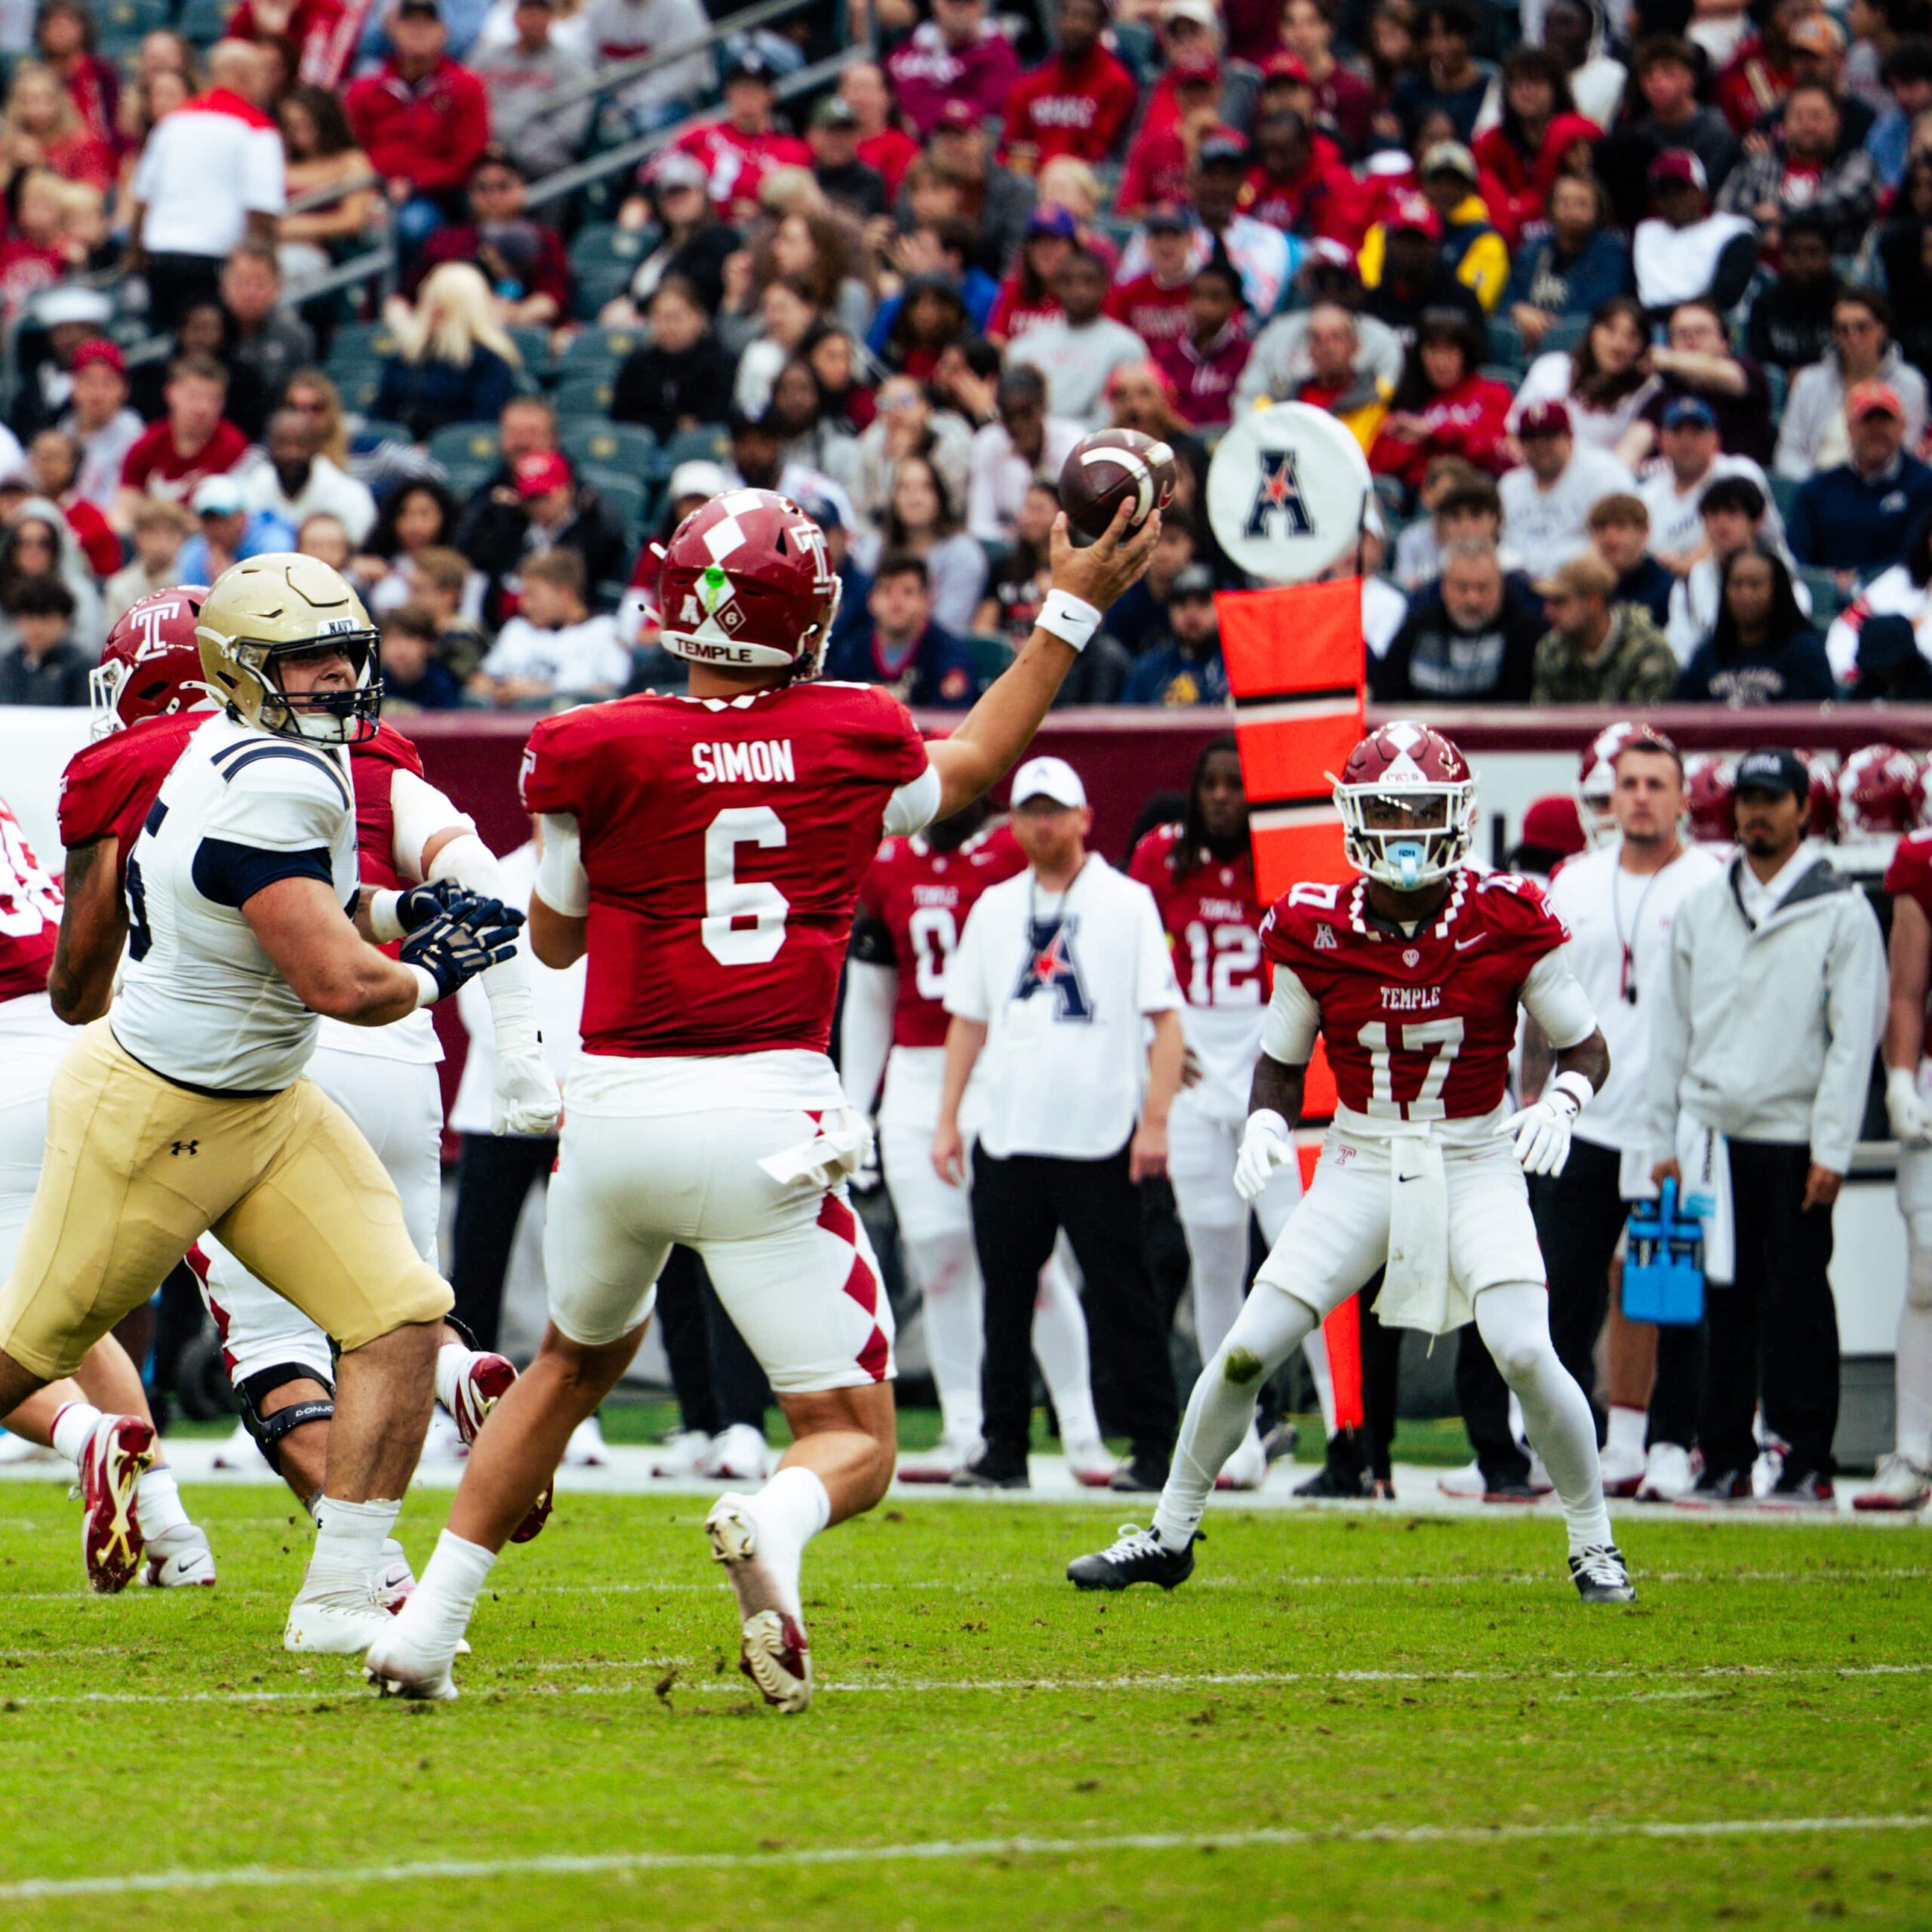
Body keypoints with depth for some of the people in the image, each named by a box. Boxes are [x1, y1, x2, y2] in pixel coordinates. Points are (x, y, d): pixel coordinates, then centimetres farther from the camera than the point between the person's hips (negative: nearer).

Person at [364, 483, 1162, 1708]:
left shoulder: (600, 756, -3)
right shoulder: (856, 742, 2)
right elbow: (974, 768, 26)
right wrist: (1072, 612, 34)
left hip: (618, 1107, 2)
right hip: (767, 1113, -2)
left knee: (578, 1360, 29)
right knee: (853, 1441, 5)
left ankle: (430, 1623, 26)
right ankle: (774, 1526, -31)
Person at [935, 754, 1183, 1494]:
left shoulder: (1127, 903, 0)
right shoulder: (994, 908, 14)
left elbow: (1165, 1018, -4)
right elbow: (968, 1018, 17)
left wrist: (1155, 1120, -13)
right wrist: (947, 1120, 10)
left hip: (1101, 1140, -4)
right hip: (1008, 1139, 4)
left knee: (1124, 1295, -3)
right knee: (1004, 1295, 6)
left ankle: (1153, 1448, 1)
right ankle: (1004, 1449, 12)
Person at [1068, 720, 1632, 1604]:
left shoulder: (1507, 923, -10)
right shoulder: (1317, 931, -6)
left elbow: (1585, 1044, 1)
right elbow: (1280, 1059, 8)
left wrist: (1561, 1104, -19)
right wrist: (1265, 1125, -13)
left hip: (1476, 1162, -2)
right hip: (1362, 1162, 2)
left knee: (1524, 1352, -21)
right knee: (1248, 1348, -3)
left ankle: (1593, 1543, -1)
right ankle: (1169, 1535, 16)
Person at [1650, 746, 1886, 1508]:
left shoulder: (1841, 912, 1)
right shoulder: (1700, 910, 14)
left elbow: (1854, 1037, -3)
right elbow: (1672, 1029, 16)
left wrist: (1832, 1150, -10)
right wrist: (1664, 1139, 10)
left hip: (1794, 1141, -3)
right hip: (1713, 1137, 4)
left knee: (1797, 1300, -3)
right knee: (1722, 1301, 4)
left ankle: (1807, 1463, 2)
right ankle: (1724, 1461, 9)